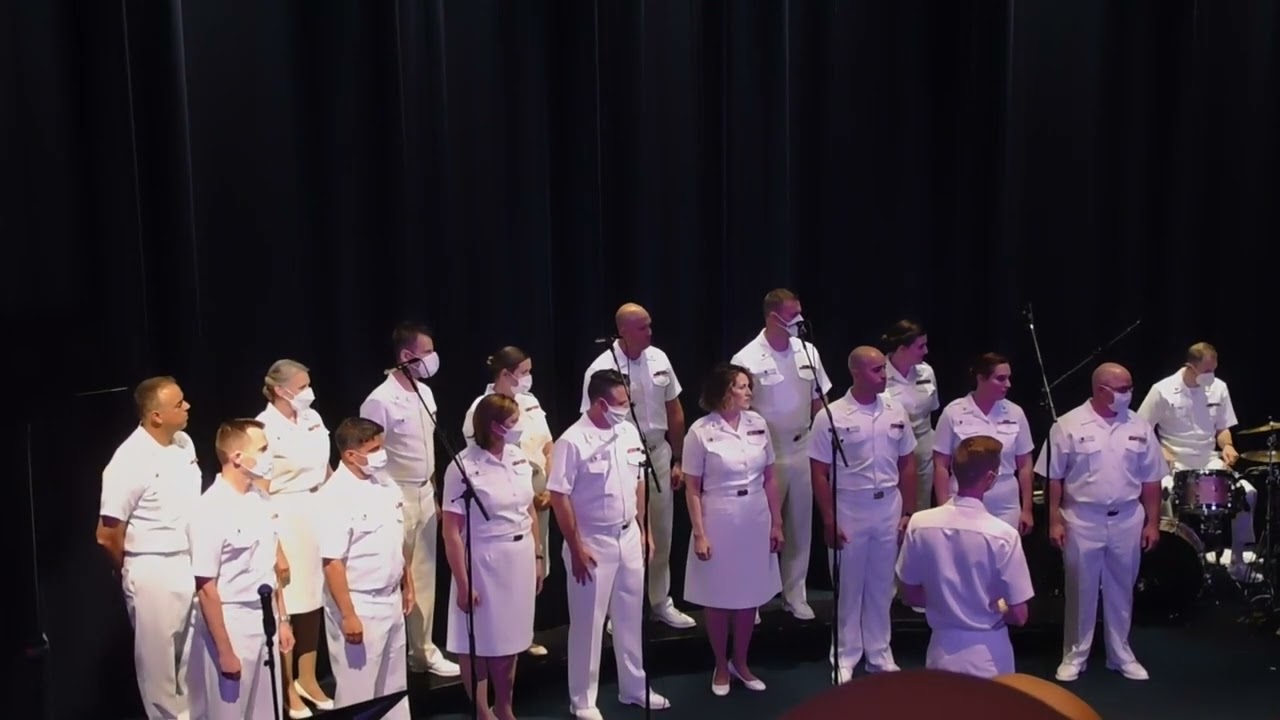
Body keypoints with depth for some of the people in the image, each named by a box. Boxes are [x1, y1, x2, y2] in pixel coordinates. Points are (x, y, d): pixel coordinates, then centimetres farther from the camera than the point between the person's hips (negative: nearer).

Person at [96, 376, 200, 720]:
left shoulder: (184, 443, 0)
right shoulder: (130, 461, -21)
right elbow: (108, 535, -14)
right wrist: (135, 573, 1)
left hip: (192, 562, 7)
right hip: (154, 572, -6)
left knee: (194, 651, 19)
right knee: (159, 658, 11)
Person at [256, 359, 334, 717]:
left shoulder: (312, 418, 7)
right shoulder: (266, 427, -13)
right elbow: (261, 490, -13)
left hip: (318, 512, 7)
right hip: (284, 518, -6)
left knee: (314, 596, 13)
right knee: (286, 601, 2)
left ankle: (308, 679, 27)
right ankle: (286, 688, 17)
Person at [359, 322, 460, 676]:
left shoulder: (425, 393, 7)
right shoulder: (380, 401, -17)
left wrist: (434, 494, 15)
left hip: (425, 494, 8)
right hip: (396, 499, -7)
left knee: (425, 576, 14)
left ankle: (423, 649, 26)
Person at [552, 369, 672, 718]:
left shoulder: (629, 433, 2)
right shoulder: (573, 441, -18)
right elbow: (559, 497, -17)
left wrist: (646, 530, 11)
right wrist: (576, 548, -16)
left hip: (629, 537, 6)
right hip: (592, 542, -6)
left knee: (631, 616, 17)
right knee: (588, 623, 5)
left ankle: (634, 687, 33)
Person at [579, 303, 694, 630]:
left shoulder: (659, 359, -1)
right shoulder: (602, 369, -16)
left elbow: (674, 411, 8)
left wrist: (678, 460, 10)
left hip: (659, 454, 5)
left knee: (661, 534, 16)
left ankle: (661, 601, 33)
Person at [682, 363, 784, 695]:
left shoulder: (758, 424, 1)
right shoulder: (701, 432, -11)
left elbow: (769, 479, 6)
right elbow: (692, 489, -8)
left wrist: (777, 523, 6)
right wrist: (699, 534, -11)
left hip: (755, 519, 4)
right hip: (718, 520, -4)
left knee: (750, 594, 13)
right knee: (718, 597, 9)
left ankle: (740, 663, 31)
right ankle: (721, 667, 27)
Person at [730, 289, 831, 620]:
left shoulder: (808, 352, 1)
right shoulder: (747, 360, -13)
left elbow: (818, 402, 11)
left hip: (803, 451, 5)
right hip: (765, 455, -4)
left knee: (800, 526, 13)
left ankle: (795, 594, 27)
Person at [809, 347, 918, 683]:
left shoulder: (896, 412, 1)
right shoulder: (831, 417, -11)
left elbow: (907, 465, 8)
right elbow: (820, 474, -9)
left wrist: (908, 512, 6)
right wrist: (829, 522, -10)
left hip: (888, 509, 3)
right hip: (849, 511, -3)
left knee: (882, 587, 14)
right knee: (848, 589, 8)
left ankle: (880, 655, 27)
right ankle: (844, 659, 20)